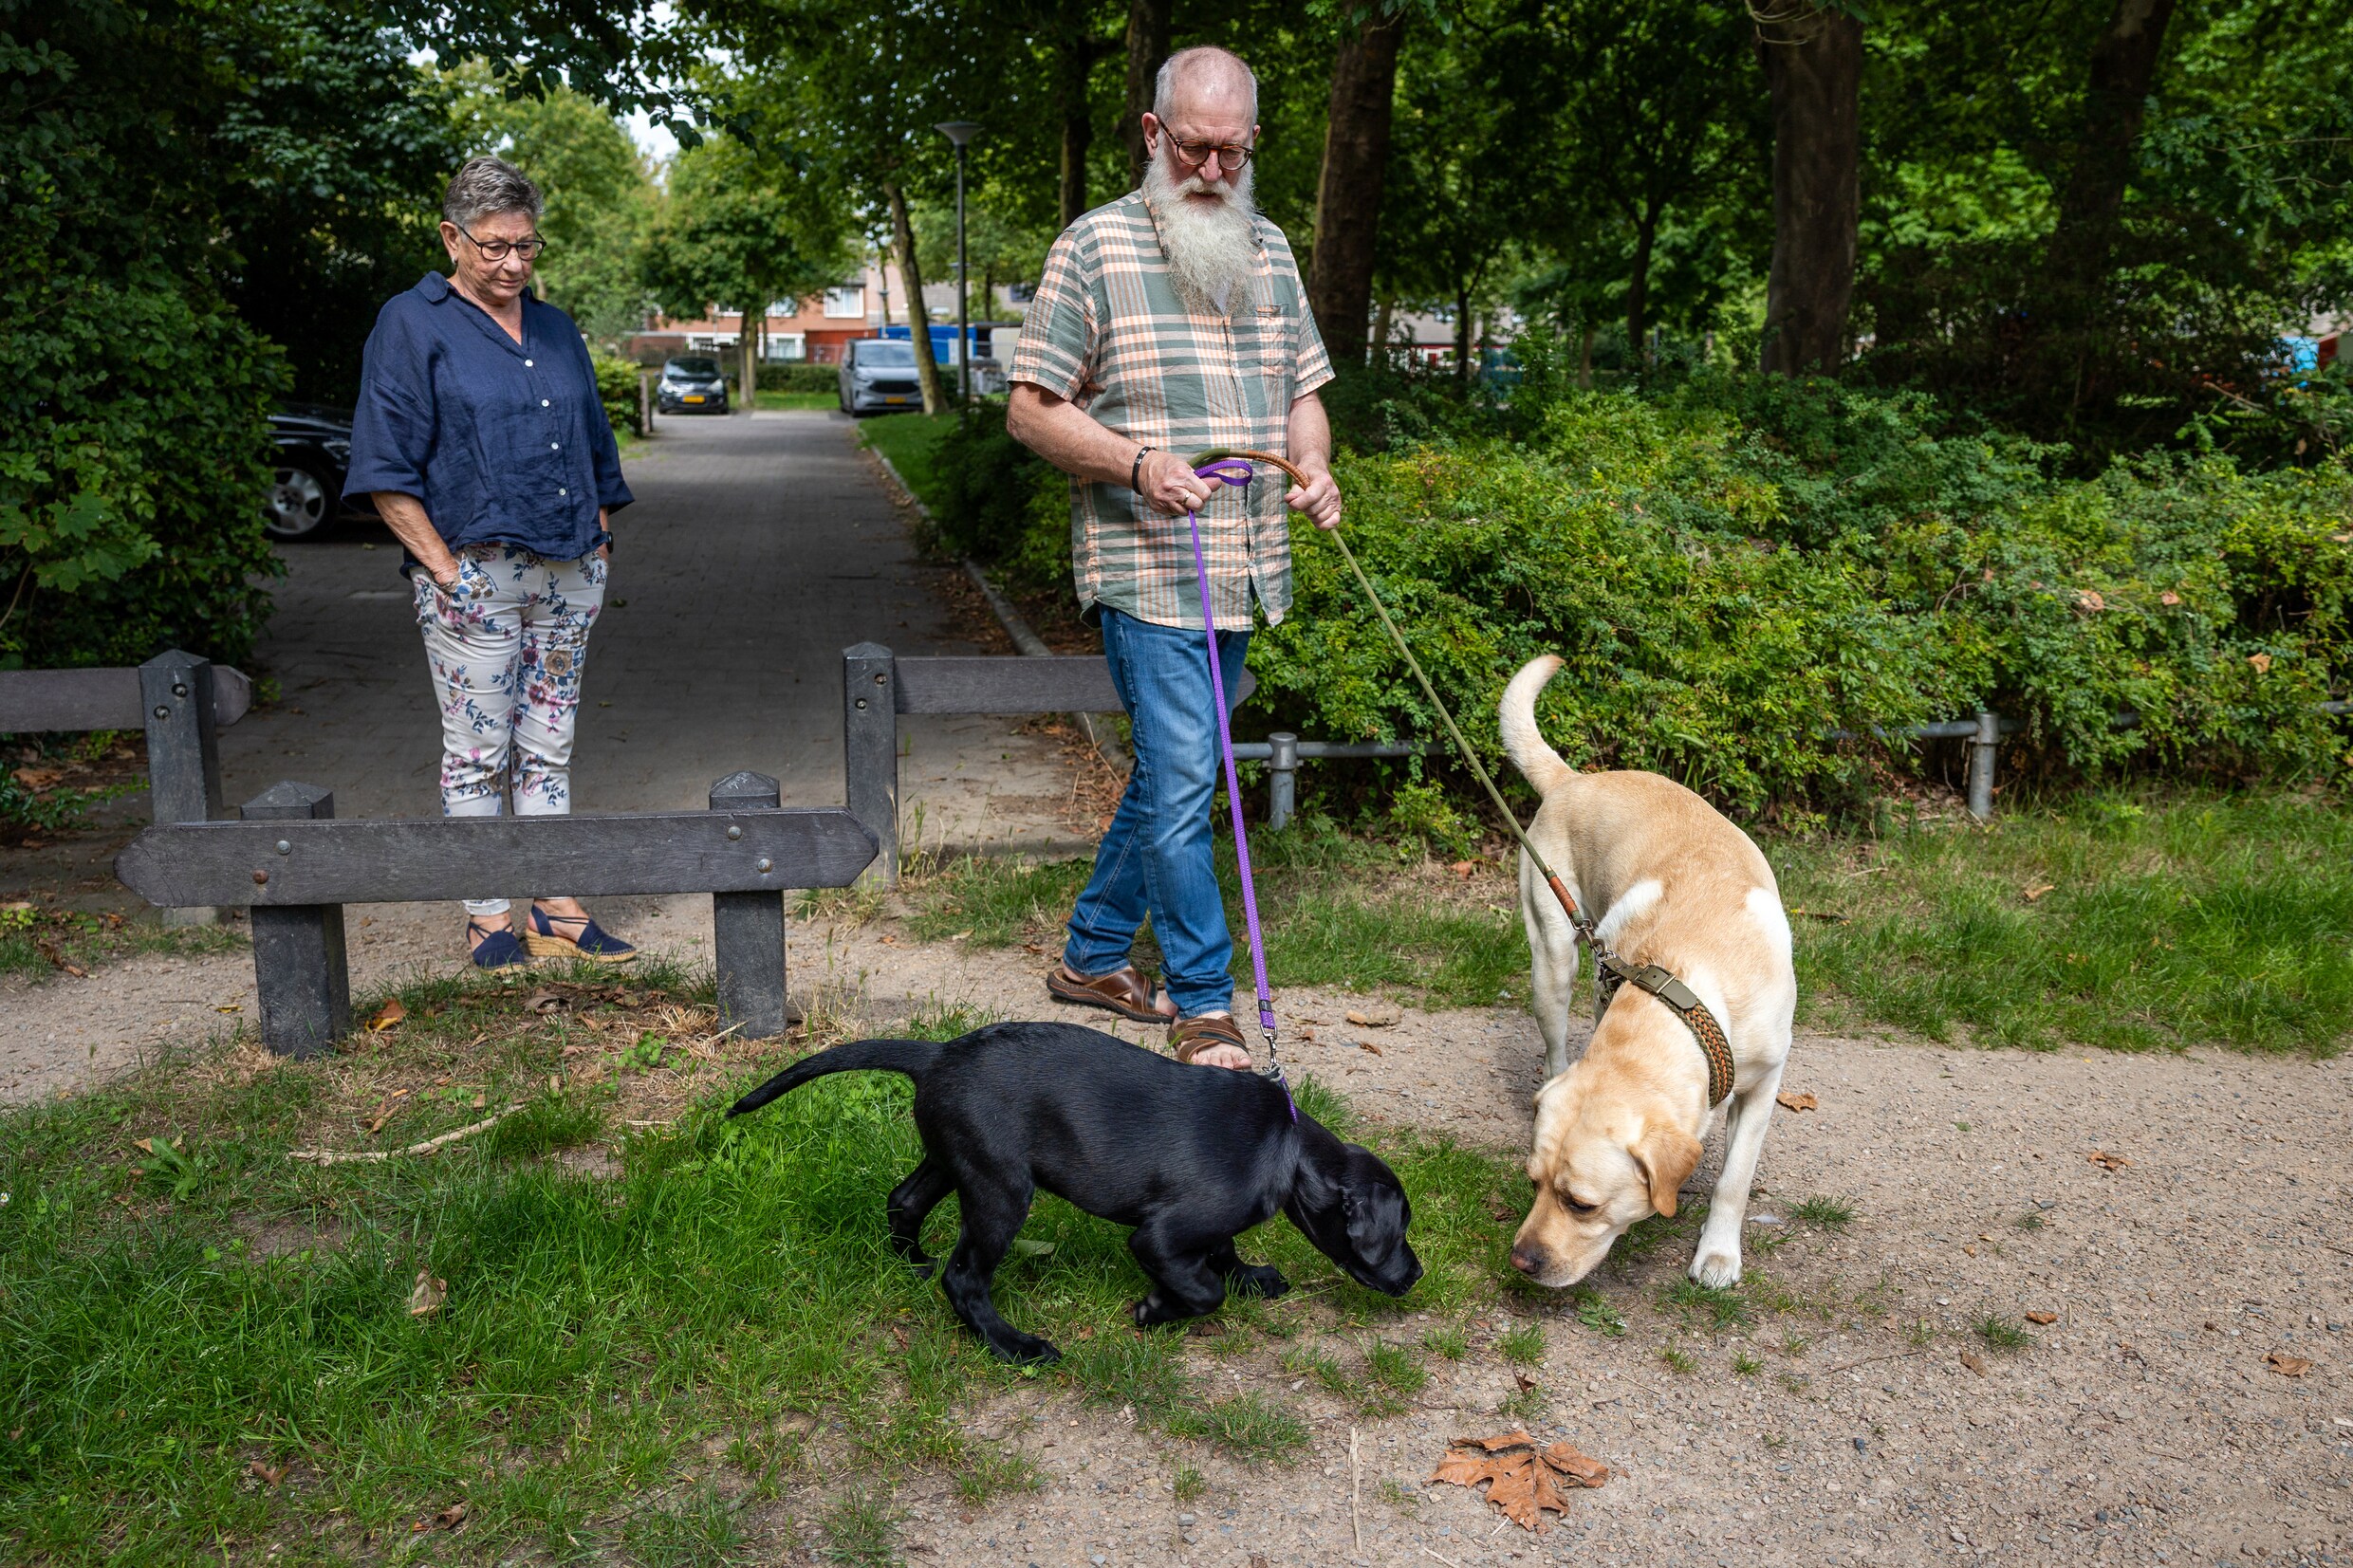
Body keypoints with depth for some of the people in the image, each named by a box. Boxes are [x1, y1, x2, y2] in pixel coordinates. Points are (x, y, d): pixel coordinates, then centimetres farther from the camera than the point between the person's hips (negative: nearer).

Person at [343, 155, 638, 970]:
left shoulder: (555, 329, 16)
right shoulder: (412, 324, -2)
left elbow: (594, 445, 23)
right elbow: (387, 470, -7)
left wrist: (597, 539, 13)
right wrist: (442, 567, -13)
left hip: (566, 573, 6)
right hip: (474, 575, -5)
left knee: (548, 748, 10)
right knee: (478, 752, 0)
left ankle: (558, 916, 15)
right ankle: (488, 921, 9)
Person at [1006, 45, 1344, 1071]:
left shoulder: (1268, 250, 14)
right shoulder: (1095, 246, -4)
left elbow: (1303, 389, 21)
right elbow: (1031, 409, -6)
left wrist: (1315, 472, -1)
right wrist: (1137, 463, -21)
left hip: (1242, 569, 7)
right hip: (1144, 567, -6)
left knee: (1171, 773, 14)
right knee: (1182, 779, -9)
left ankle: (1093, 955, 29)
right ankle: (1203, 1007, 3)